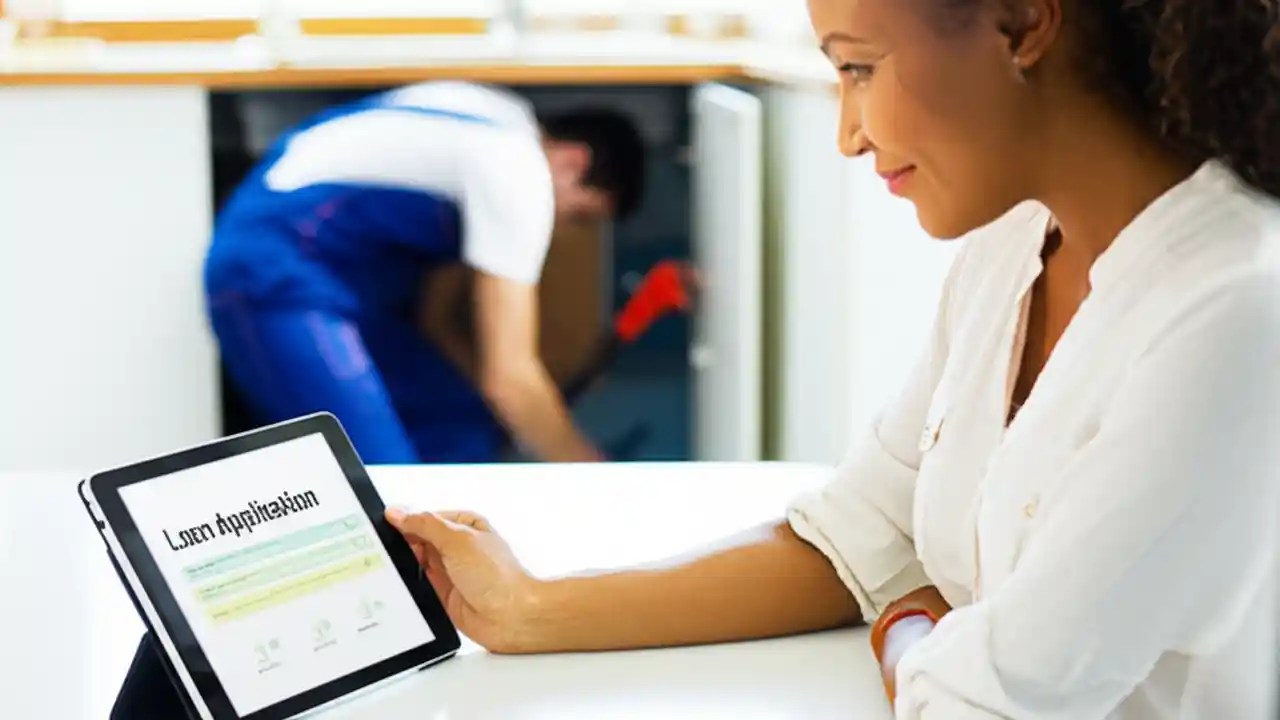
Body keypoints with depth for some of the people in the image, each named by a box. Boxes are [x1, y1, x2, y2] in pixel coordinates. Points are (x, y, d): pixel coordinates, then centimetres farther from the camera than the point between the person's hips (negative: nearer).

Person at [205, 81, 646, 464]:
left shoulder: (501, 128, 15)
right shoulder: (518, 177, -15)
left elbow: (434, 314, 18)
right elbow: (508, 377, -16)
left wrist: (539, 419, 14)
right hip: (275, 277, -11)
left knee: (459, 421, 12)